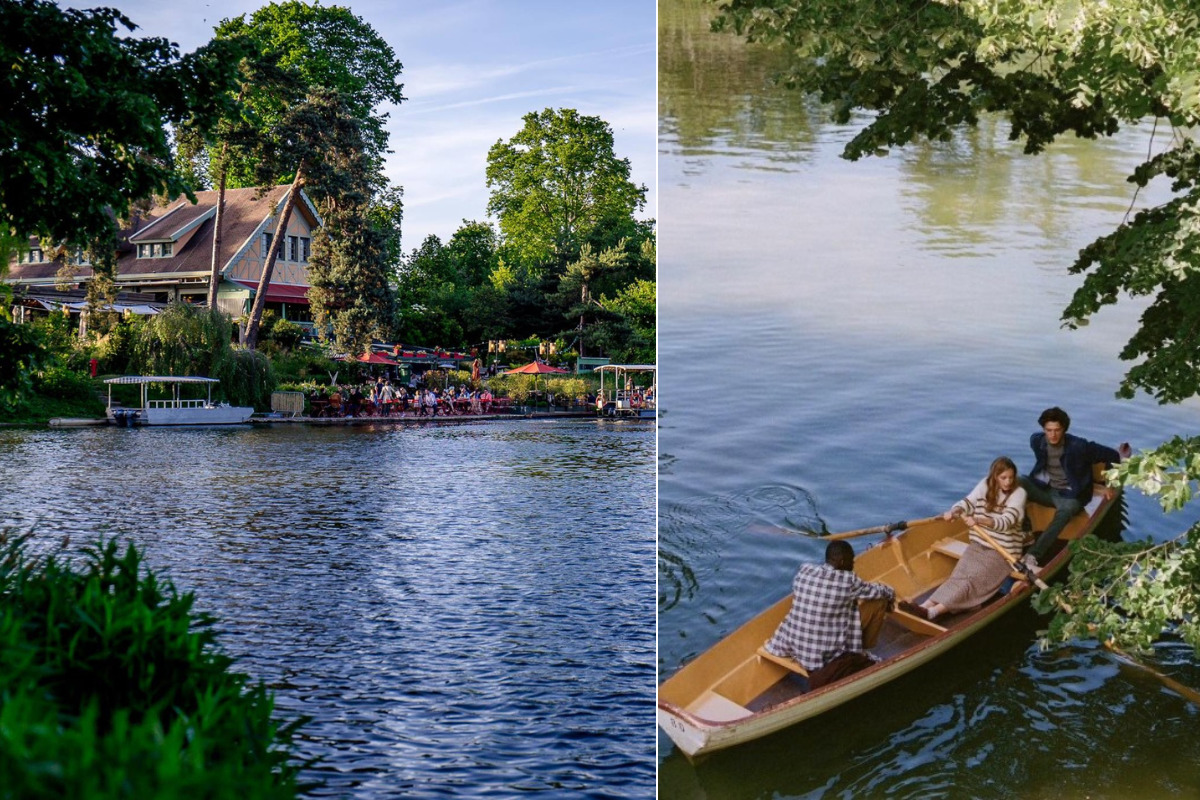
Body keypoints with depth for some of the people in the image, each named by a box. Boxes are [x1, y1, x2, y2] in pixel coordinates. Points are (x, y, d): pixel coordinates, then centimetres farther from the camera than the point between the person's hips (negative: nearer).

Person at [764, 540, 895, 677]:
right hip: (827, 651, -5)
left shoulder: (803, 570, -5)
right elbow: (878, 592, 0)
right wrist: (891, 593, 26)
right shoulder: (848, 581, -17)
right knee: (879, 602, 4)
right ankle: (863, 650, 22)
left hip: (795, 645, 5)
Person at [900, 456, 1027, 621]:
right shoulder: (985, 485, 5)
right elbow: (968, 502, -2)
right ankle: (927, 605, -38)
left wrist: (979, 520, -39)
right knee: (958, 575, -17)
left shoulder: (1019, 493, -10)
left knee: (973, 579, -24)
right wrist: (954, 511, -26)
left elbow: (1006, 521, -23)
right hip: (979, 544, 5)